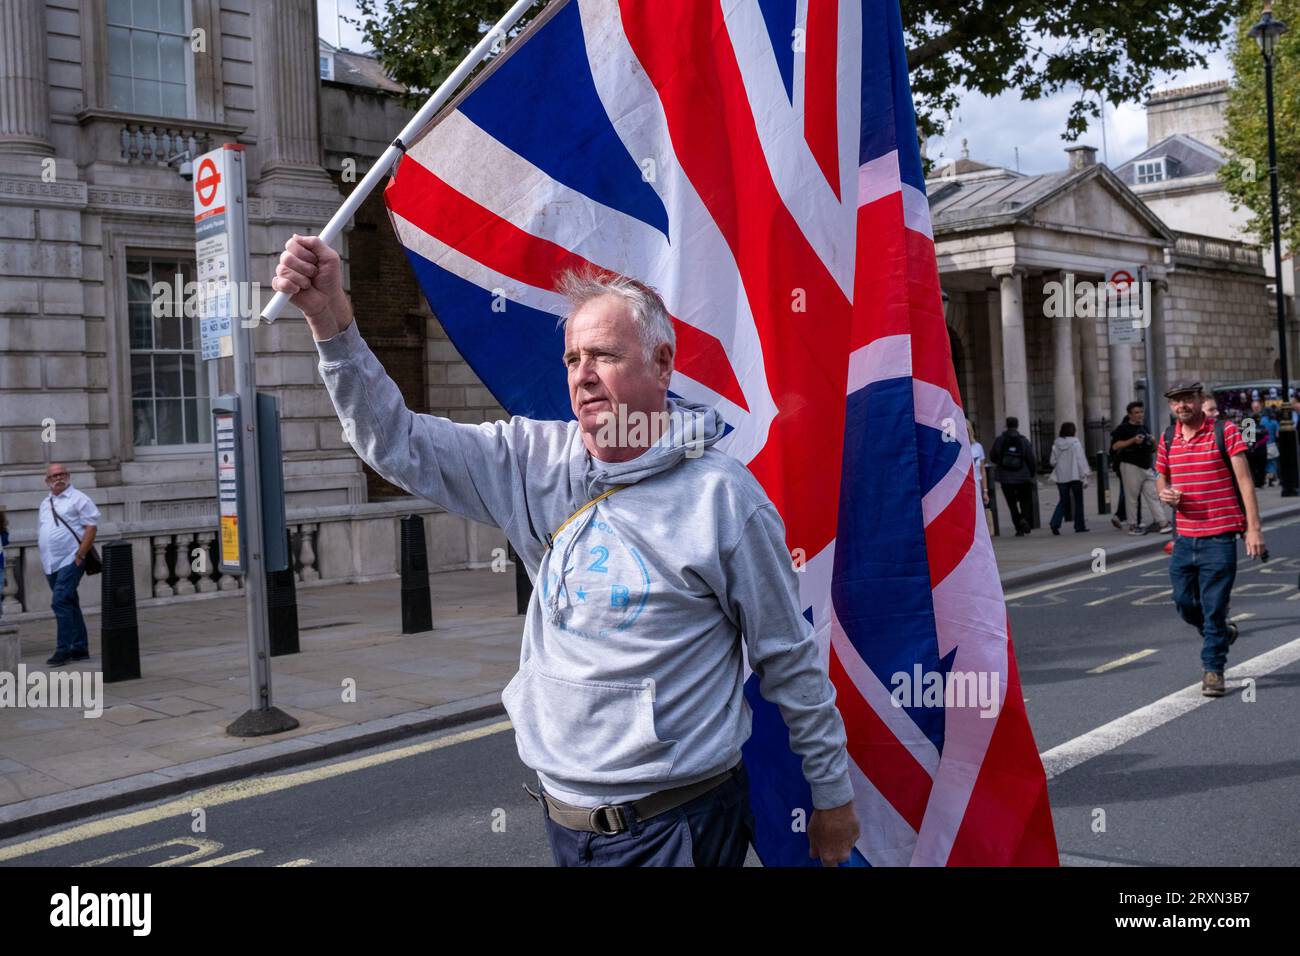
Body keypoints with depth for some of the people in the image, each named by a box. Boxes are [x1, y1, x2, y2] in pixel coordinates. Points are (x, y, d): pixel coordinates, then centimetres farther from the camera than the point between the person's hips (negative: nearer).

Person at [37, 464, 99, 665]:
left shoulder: (78, 499, -3)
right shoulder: (44, 504, 19)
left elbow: (91, 527, -10)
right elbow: (41, 535, 23)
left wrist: (80, 555, -17)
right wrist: (45, 559, 12)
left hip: (70, 560, -7)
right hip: (50, 564, 7)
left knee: (60, 602, -16)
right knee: (69, 604, 11)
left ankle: (63, 649, -14)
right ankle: (80, 648, 17)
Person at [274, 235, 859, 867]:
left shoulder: (722, 495, -11)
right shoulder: (537, 465, 0)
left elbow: (790, 660, -4)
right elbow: (398, 444, -2)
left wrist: (832, 796, 3)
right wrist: (331, 319, -15)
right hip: (564, 816, 5)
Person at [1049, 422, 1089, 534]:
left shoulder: (1056, 444, 1)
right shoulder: (1075, 443, -10)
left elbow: (1053, 461, 4)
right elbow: (1080, 460, -11)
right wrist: (1084, 475, -7)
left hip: (1061, 477, 4)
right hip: (1075, 476, -4)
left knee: (1063, 501, 11)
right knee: (1078, 501, 9)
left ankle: (1055, 524, -7)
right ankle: (1079, 526, 12)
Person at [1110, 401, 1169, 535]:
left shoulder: (1144, 428, 19)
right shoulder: (1123, 428, -3)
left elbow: (1152, 449, 26)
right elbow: (1115, 446, -13)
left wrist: (1153, 443, 2)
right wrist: (1132, 440, -19)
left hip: (1147, 467, 6)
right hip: (1131, 467, -6)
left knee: (1153, 494, 2)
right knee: (1132, 497, -3)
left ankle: (1162, 522, 1)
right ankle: (1134, 525, 4)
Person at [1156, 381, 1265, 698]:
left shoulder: (1225, 431, -4)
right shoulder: (1167, 438, 9)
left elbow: (1244, 480, -6)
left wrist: (1253, 528, -12)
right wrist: (1164, 493, -4)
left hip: (1220, 535, -4)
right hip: (1184, 537, 5)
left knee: (1214, 606, -3)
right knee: (1184, 602, 8)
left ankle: (1213, 669, 11)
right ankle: (1221, 633, 37)